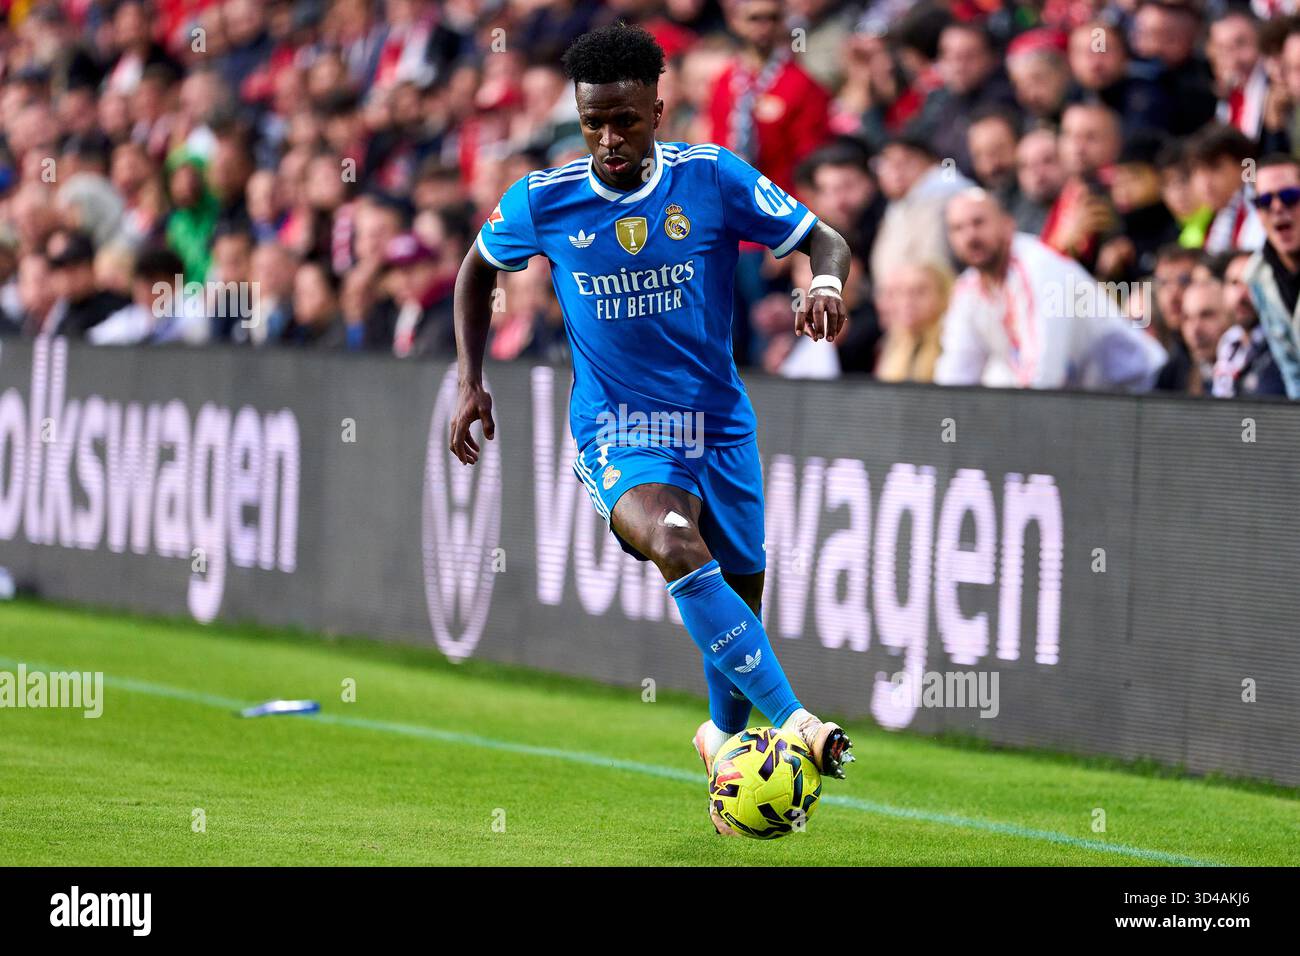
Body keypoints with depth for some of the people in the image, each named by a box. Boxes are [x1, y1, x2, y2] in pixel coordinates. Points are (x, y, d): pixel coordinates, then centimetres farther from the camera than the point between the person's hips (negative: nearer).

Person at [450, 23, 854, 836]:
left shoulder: (713, 179, -8)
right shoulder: (543, 202, -5)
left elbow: (824, 239, -2)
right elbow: (479, 270, 14)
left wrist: (826, 283, -25)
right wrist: (471, 383, 6)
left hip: (718, 425, 2)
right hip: (618, 432, -2)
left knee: (740, 596, 11)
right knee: (675, 543, -33)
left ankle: (725, 737, 43)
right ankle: (794, 721, -38)